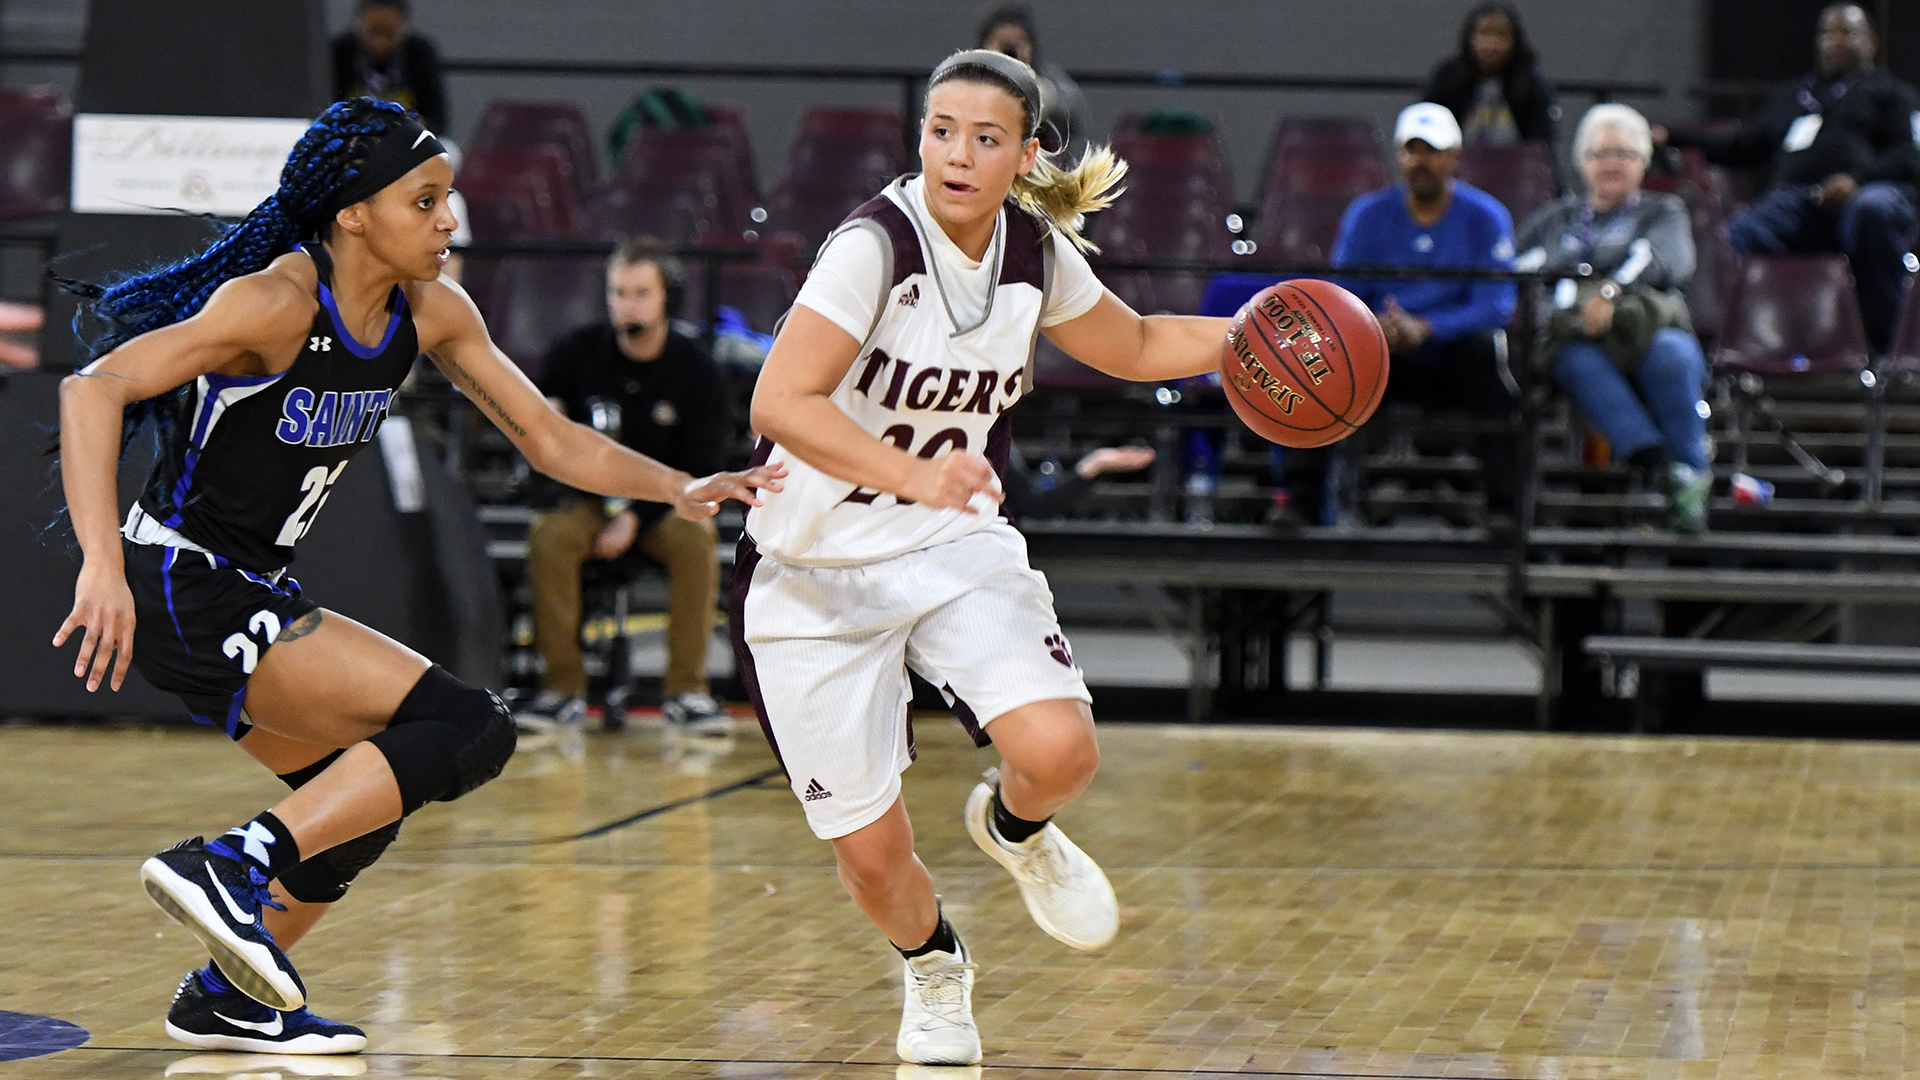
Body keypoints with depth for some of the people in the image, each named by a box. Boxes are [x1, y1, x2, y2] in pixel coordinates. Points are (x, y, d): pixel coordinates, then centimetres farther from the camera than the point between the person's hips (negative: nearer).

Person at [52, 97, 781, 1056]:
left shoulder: (431, 314, 3)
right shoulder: (278, 303, -22)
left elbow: (551, 440, 10)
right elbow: (92, 390, -29)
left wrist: (680, 490, -5)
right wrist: (102, 569, -40)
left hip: (245, 596, 9)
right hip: (183, 592, -9)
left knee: (363, 795, 25)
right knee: (468, 731, -19)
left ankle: (226, 997, 32)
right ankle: (226, 868, -22)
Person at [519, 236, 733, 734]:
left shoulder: (696, 371, -6)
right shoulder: (575, 354, -2)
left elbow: (699, 468, -7)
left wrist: (636, 518, -19)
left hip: (666, 505, -1)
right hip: (590, 503, 1)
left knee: (696, 540, -33)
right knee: (549, 535, -30)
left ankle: (687, 689, -27)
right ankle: (562, 687, -24)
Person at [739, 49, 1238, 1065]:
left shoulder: (1035, 251, -4)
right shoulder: (876, 241, -22)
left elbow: (1134, 345, 17)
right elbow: (779, 403, -33)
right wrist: (916, 477, -46)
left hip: (956, 545, 4)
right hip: (815, 572, -4)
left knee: (1060, 750, -21)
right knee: (871, 854, -2)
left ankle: (1014, 828, 17)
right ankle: (933, 970, 34)